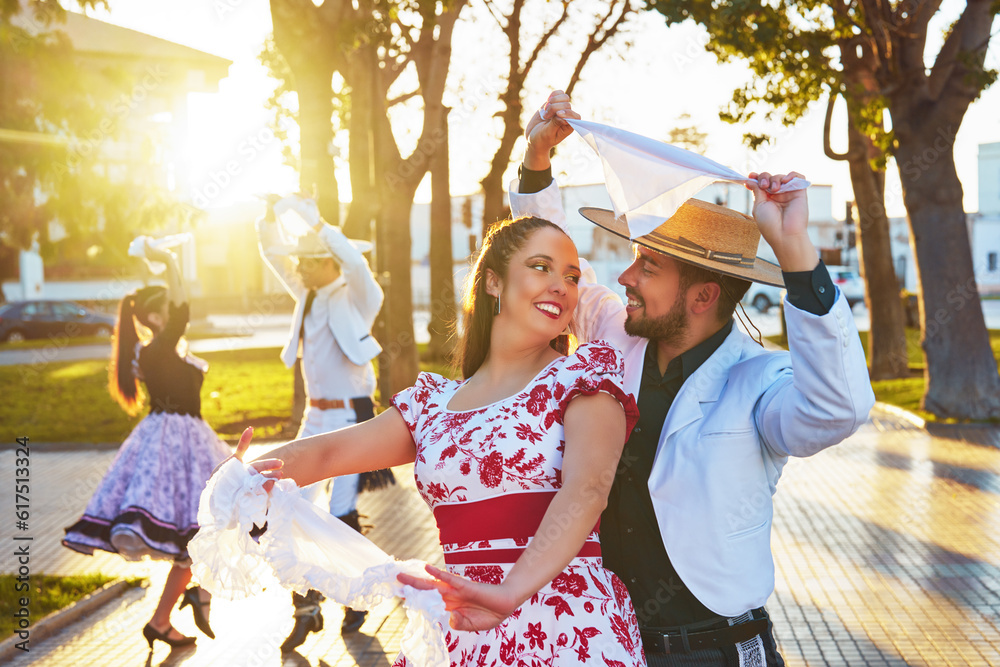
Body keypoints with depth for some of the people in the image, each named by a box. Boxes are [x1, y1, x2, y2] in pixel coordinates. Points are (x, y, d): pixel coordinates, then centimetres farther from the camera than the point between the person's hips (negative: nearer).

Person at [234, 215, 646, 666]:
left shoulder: (585, 375, -1)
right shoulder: (437, 402, 13)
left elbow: (586, 489, -18)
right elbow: (328, 452, 9)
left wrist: (512, 590, -34)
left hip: (571, 630, -4)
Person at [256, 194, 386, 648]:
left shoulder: (355, 297, -9)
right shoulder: (308, 296, 9)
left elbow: (355, 262, -29)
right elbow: (273, 256, 13)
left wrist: (315, 222, -31)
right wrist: (270, 218, -5)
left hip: (351, 415, -6)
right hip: (316, 417, 7)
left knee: (343, 513, -2)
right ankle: (307, 607, 10)